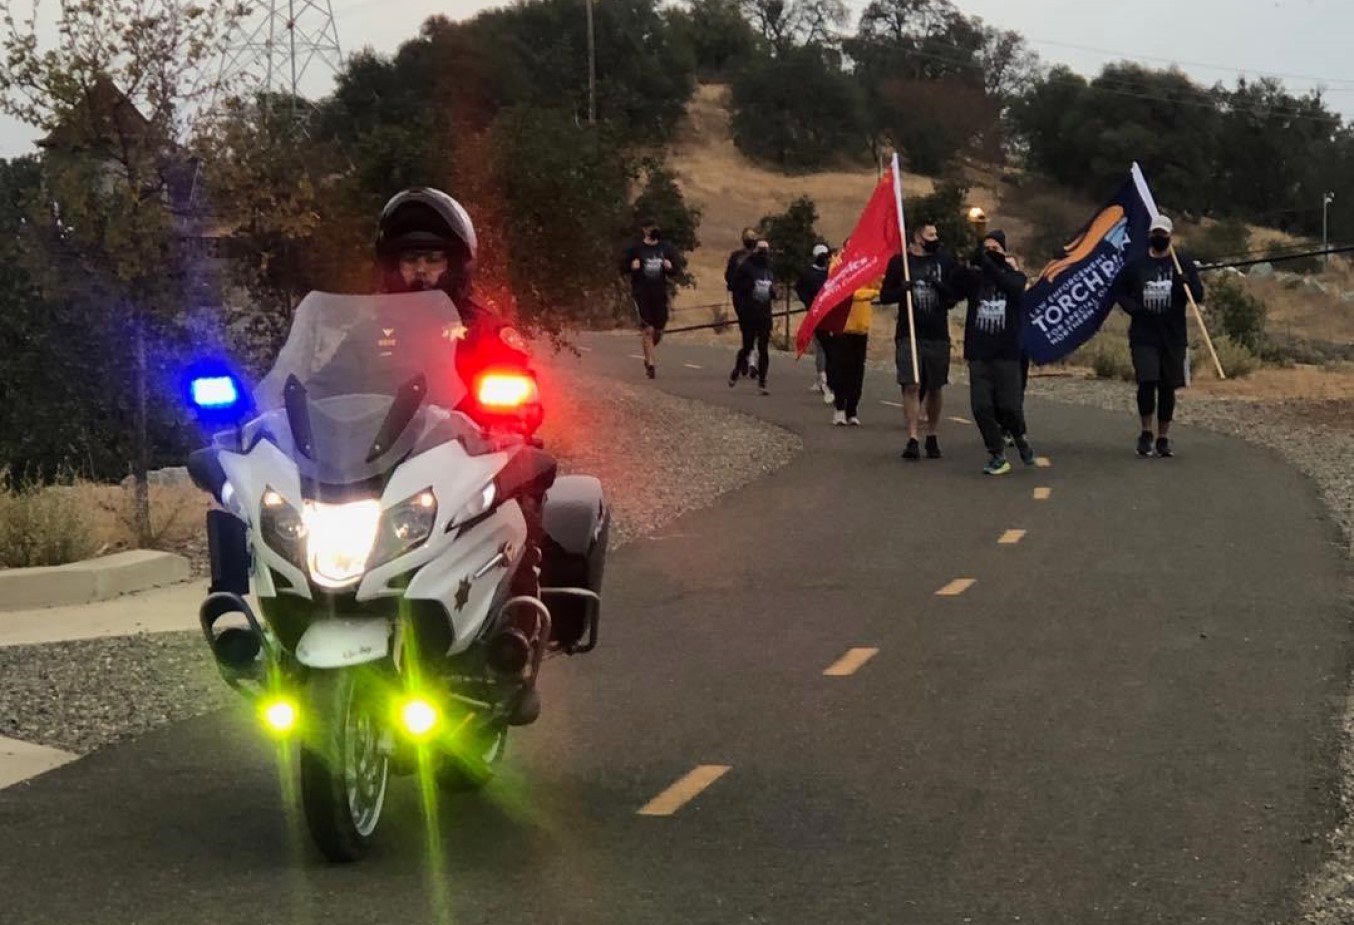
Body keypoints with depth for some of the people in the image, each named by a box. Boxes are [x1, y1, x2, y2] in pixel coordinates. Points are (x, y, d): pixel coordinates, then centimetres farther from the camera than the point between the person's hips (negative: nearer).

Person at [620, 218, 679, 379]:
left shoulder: (666, 248, 7)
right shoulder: (635, 249, -1)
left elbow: (675, 271, 15)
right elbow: (623, 268, 2)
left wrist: (670, 267, -7)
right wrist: (632, 267, -18)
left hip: (660, 293, 3)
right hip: (641, 293, -3)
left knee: (659, 330, 5)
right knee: (648, 329, -10)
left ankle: (649, 357, 31)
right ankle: (650, 362, -2)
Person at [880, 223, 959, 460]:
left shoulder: (945, 262, 6)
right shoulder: (899, 262, 3)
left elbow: (956, 295, 3)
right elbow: (885, 296, 4)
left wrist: (940, 286, -16)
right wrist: (902, 289, -16)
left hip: (938, 335, 2)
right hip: (908, 334, -2)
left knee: (935, 388, 9)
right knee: (911, 386, -10)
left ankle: (932, 436, 24)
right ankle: (912, 440, -12)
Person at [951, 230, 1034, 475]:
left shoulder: (1015, 276, 6)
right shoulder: (974, 278, 7)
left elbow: (1013, 287, -18)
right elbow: (956, 284, -13)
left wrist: (988, 265, -25)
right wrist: (971, 263, -30)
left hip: (1007, 354, -1)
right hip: (978, 354, 1)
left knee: (1009, 406, -6)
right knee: (982, 408, -4)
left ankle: (1020, 437, 25)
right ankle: (998, 457, 8)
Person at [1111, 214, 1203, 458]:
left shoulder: (1183, 264, 3)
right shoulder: (1135, 265, 4)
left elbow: (1199, 296, -1)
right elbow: (1118, 290, 14)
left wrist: (1187, 283, -23)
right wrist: (1132, 307, -4)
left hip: (1174, 337, 1)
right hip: (1143, 337, -1)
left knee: (1167, 388, 5)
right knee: (1147, 382, -13)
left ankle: (1163, 439, 15)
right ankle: (1146, 434, 2)